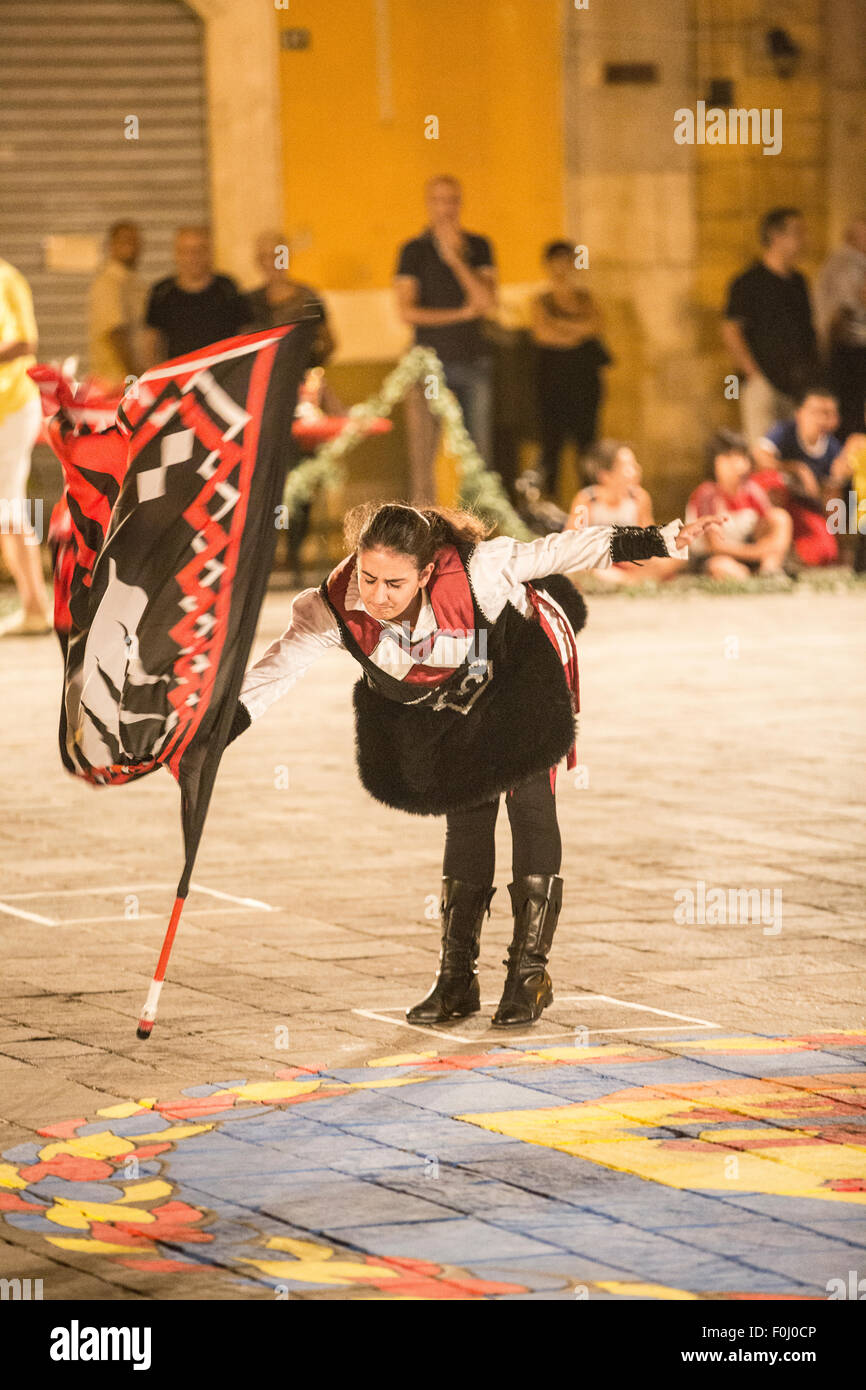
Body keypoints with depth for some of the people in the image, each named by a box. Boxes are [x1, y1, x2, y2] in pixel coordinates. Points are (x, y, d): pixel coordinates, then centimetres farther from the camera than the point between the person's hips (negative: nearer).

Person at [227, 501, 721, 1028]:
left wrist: (663, 540, -33)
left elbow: (562, 551, -32)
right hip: (453, 699, 3)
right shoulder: (334, 609, -33)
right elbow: (272, 672, -29)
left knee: (530, 803, -9)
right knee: (465, 815, 5)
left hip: (525, 672, -3)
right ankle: (457, 978, 14)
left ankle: (531, 969, -2)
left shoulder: (475, 570, -40)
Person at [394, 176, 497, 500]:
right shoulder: (414, 250, 3)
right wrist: (463, 314, -3)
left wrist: (455, 259, -10)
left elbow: (487, 302, -4)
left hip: (474, 360, 2)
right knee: (423, 452, -7)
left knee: (478, 452, 1)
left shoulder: (478, 247, 9)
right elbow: (407, 312, -4)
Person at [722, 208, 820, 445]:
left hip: (799, 384, 7)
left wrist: (813, 371, 11)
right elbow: (730, 332, -9)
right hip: (764, 383, -7)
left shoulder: (798, 282, 15)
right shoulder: (748, 283, -6)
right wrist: (753, 373, -12)